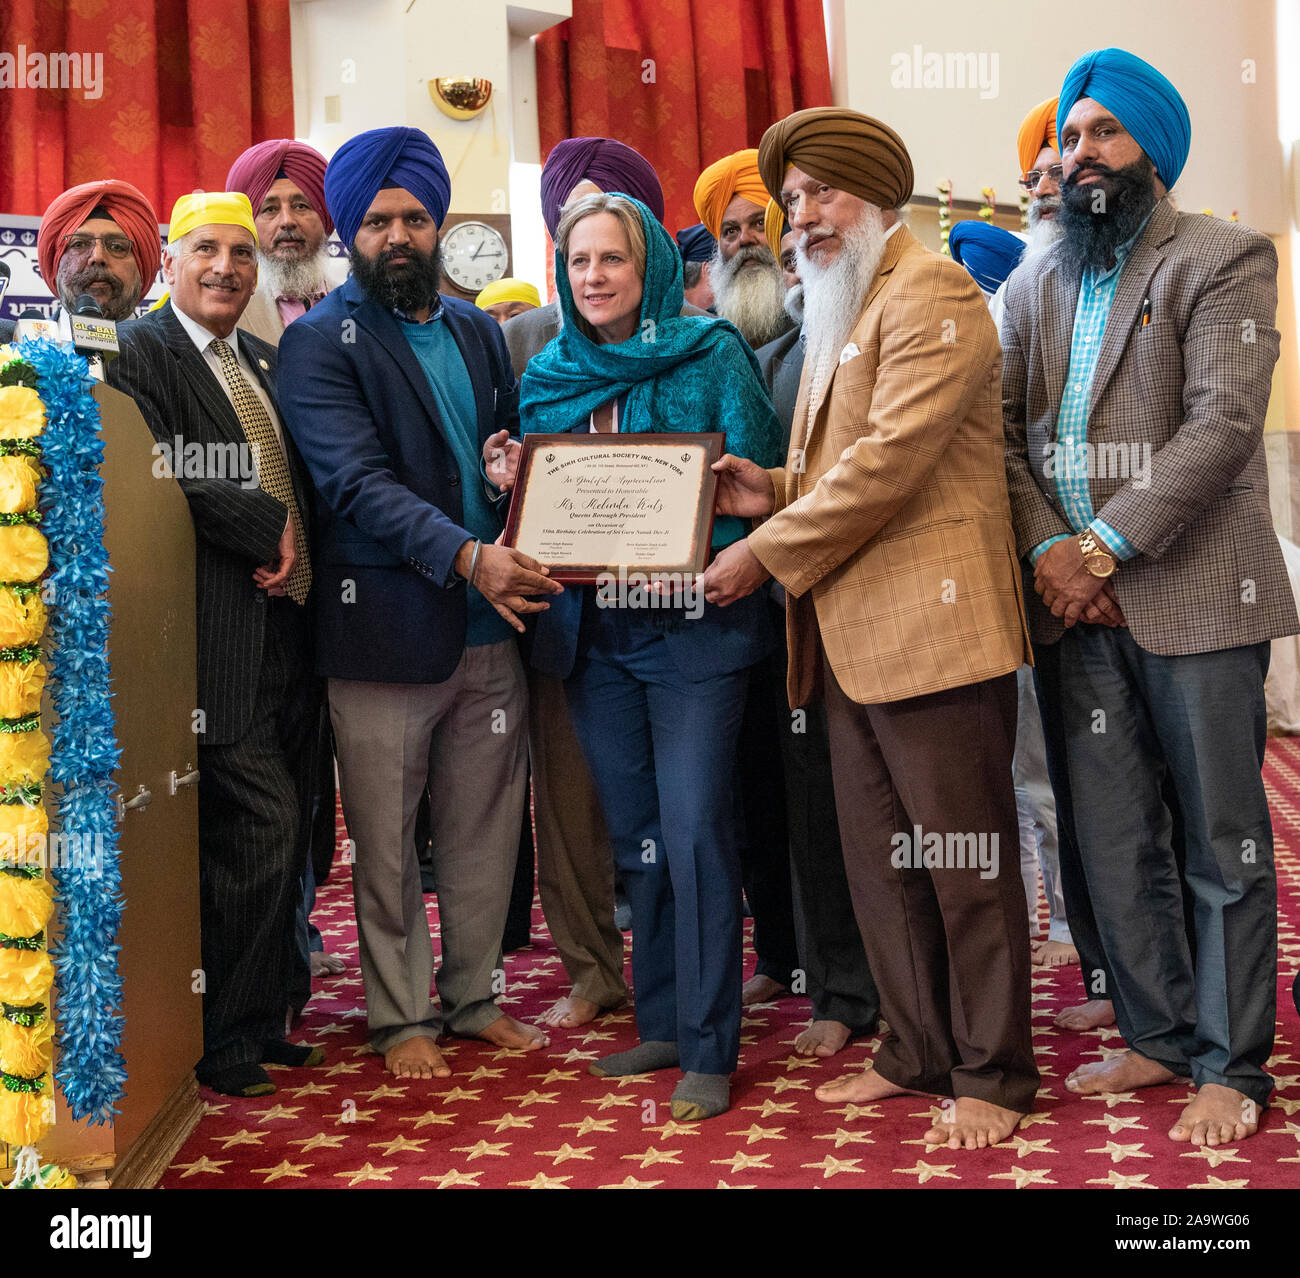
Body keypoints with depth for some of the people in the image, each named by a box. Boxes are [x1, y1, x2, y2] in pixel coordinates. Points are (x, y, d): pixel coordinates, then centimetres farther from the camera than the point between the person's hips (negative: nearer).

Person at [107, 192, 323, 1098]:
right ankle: (219, 1039, 7)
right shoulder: (137, 351, -4)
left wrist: (295, 557, 0)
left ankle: (262, 1022, 24)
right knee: (260, 829, -9)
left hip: (286, 629, 8)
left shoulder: (262, 362, 19)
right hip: (219, 640, -8)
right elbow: (162, 477, -19)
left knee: (280, 838, 11)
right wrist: (267, 527, -12)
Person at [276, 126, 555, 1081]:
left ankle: (476, 995, 29)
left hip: (492, 624, 5)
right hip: (387, 626, -5)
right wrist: (465, 554, -29)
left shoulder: (479, 331, 15)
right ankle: (403, 1015, 22)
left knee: (485, 826, 13)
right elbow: (359, 482, -16)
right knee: (387, 840, 6)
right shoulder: (320, 342, -4)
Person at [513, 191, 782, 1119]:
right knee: (637, 835, 12)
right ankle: (663, 1020, 24)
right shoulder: (548, 376, 12)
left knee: (694, 831, -7)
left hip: (691, 624, -5)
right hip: (592, 627, 5)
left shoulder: (711, 355, -2)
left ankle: (710, 1047, 3)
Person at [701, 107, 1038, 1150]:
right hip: (851, 638, 9)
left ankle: (992, 1077, 14)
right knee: (880, 866, 14)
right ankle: (919, 1052, 27)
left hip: (932, 627, -9)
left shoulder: (930, 292, -8)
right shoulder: (838, 312, 21)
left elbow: (890, 460, -18)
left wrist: (767, 553, -13)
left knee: (965, 867, 1)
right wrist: (775, 491, 6)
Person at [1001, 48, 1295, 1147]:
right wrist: (1048, 549, -7)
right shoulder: (1036, 285, 16)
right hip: (1076, 603, 5)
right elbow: (1006, 430, 9)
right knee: (1115, 843, 10)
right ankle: (1160, 1037, 25)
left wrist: (1107, 545, -16)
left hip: (1193, 596, -5)